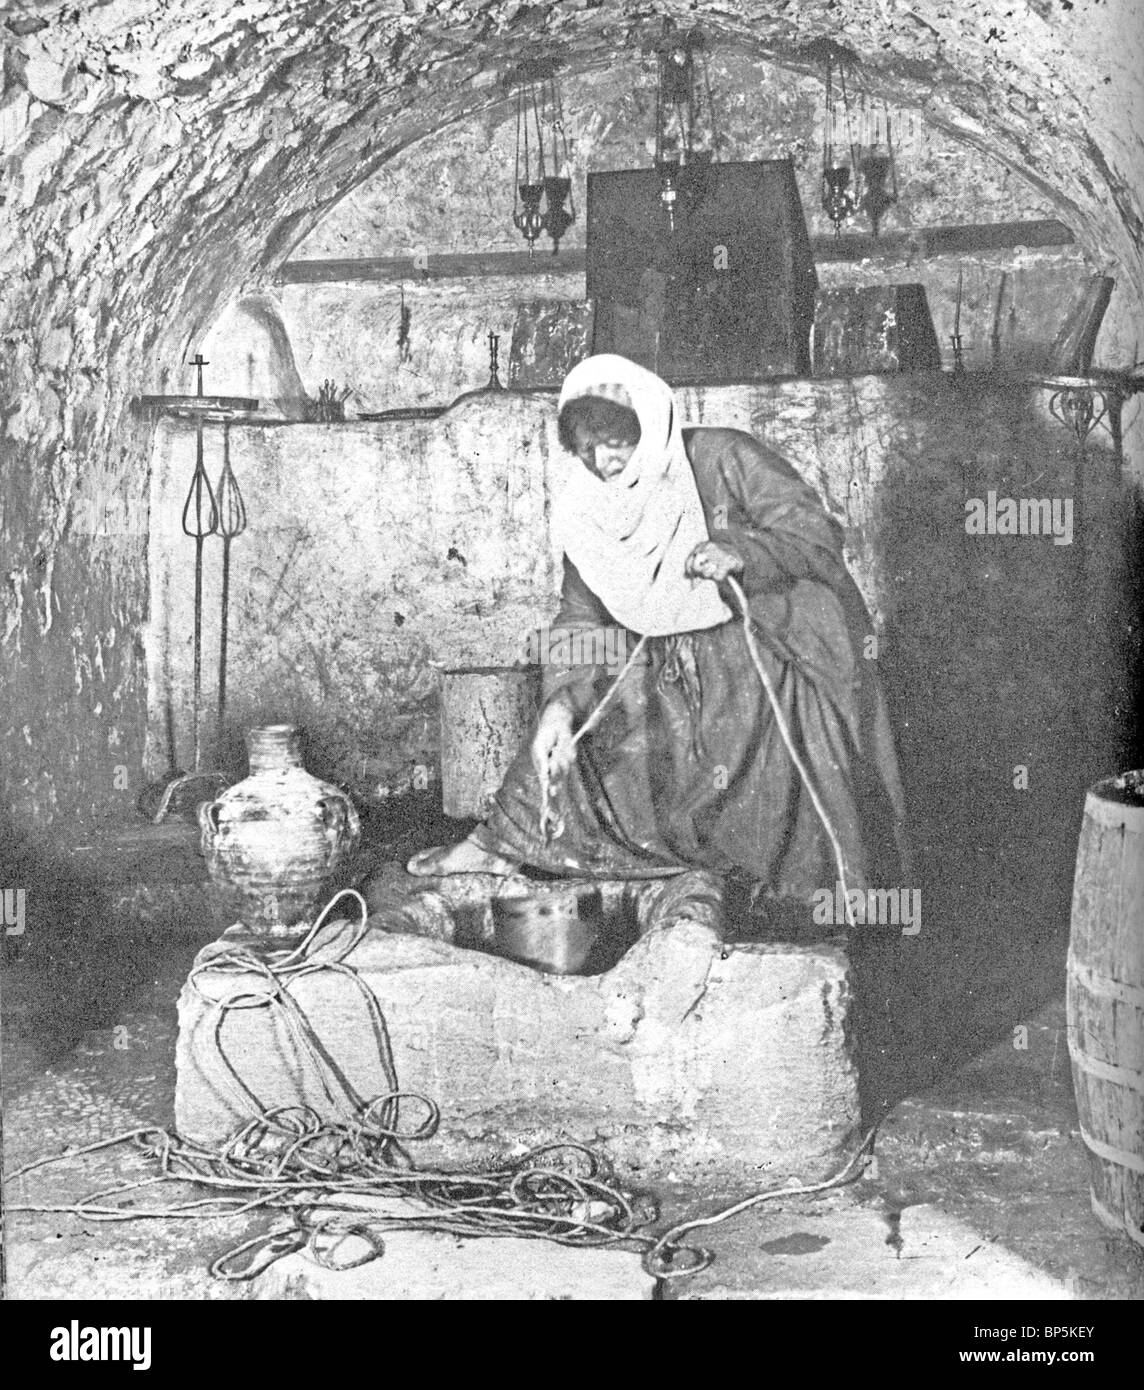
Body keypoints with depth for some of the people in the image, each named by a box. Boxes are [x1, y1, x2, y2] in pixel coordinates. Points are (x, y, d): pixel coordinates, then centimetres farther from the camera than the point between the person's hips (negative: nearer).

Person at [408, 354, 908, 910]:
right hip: (677, 671, 5)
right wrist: (562, 698, -20)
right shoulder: (587, 515, 1)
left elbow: (818, 533, -15)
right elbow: (580, 618, -2)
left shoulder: (722, 458, -13)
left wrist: (741, 553, -35)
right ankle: (500, 846, 5)